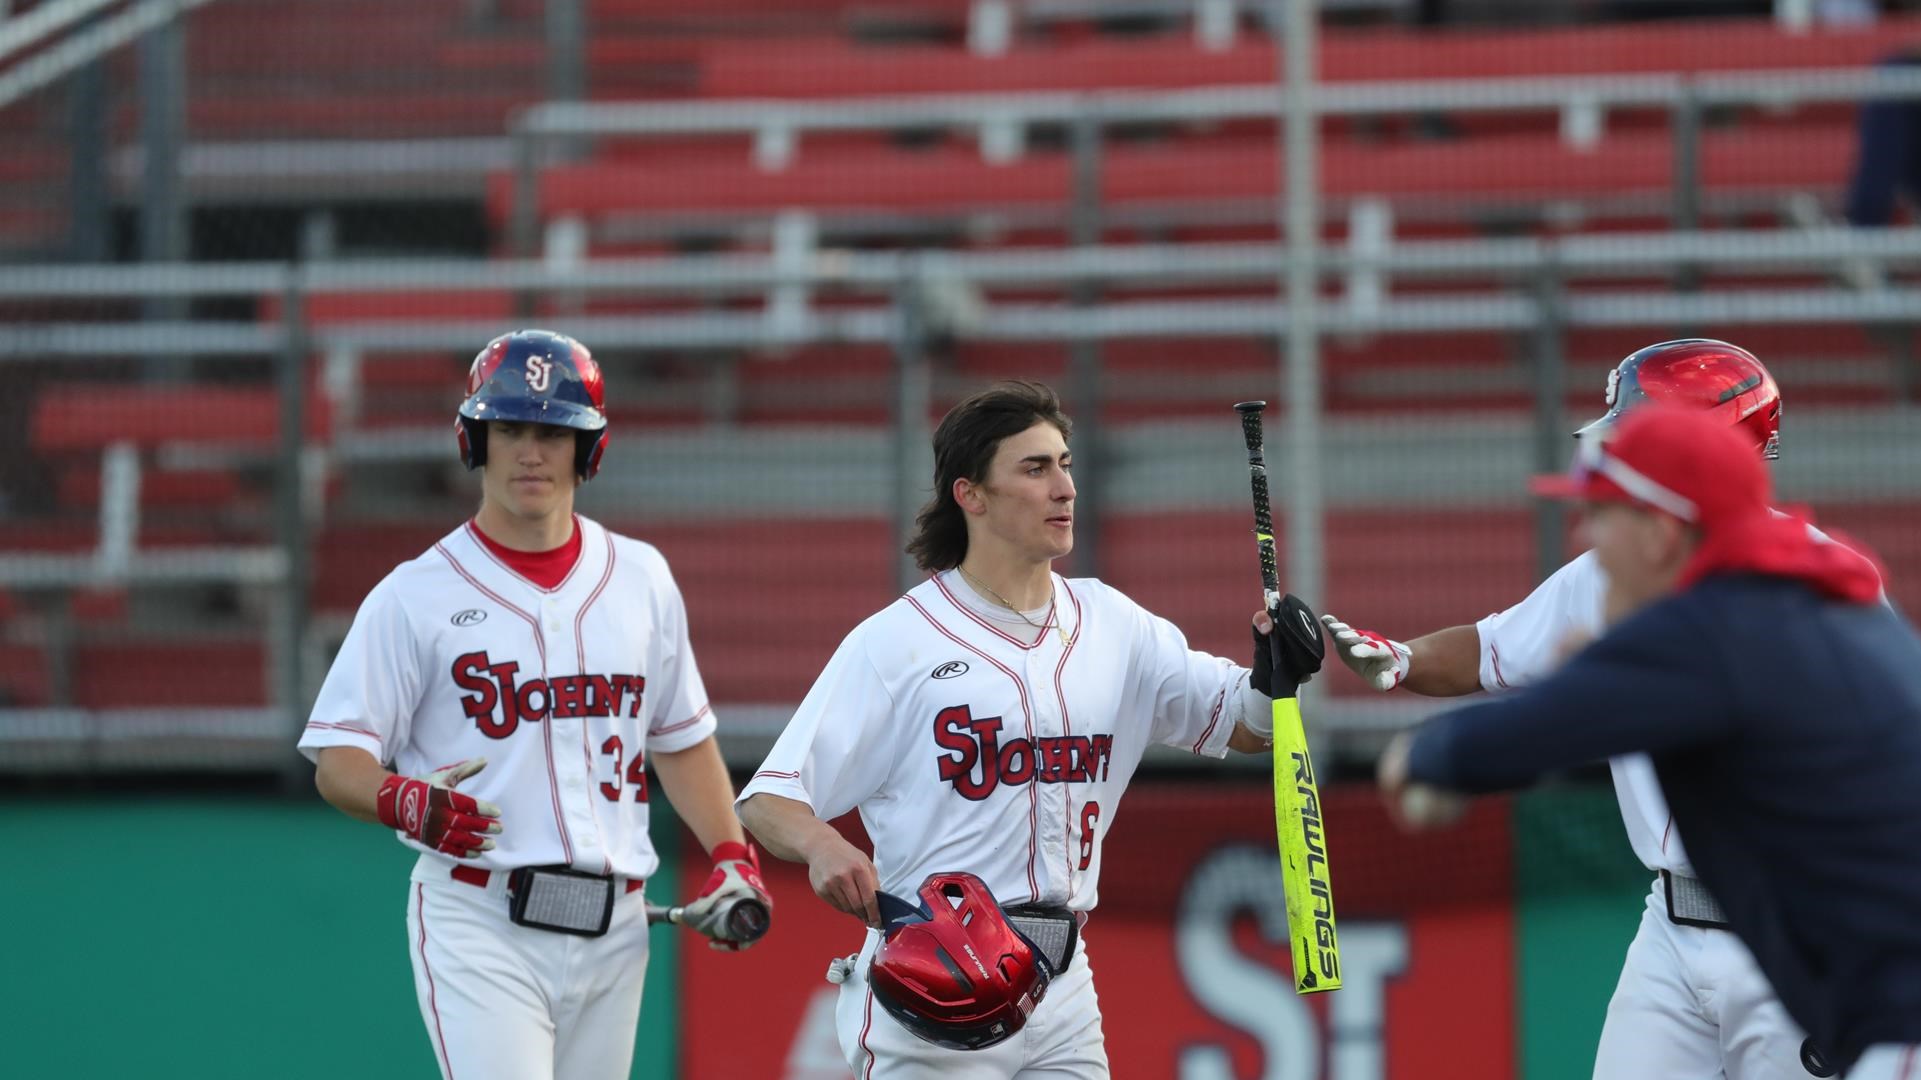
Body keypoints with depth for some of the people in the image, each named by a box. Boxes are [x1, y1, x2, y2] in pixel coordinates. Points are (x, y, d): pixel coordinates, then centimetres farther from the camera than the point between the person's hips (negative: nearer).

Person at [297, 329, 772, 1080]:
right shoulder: (416, 596, -1)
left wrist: (731, 856, 7)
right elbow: (337, 762, -4)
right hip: (480, 925, -5)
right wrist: (404, 801, -26)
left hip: (613, 927, 5)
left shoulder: (641, 580, 13)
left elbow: (681, 736, 21)